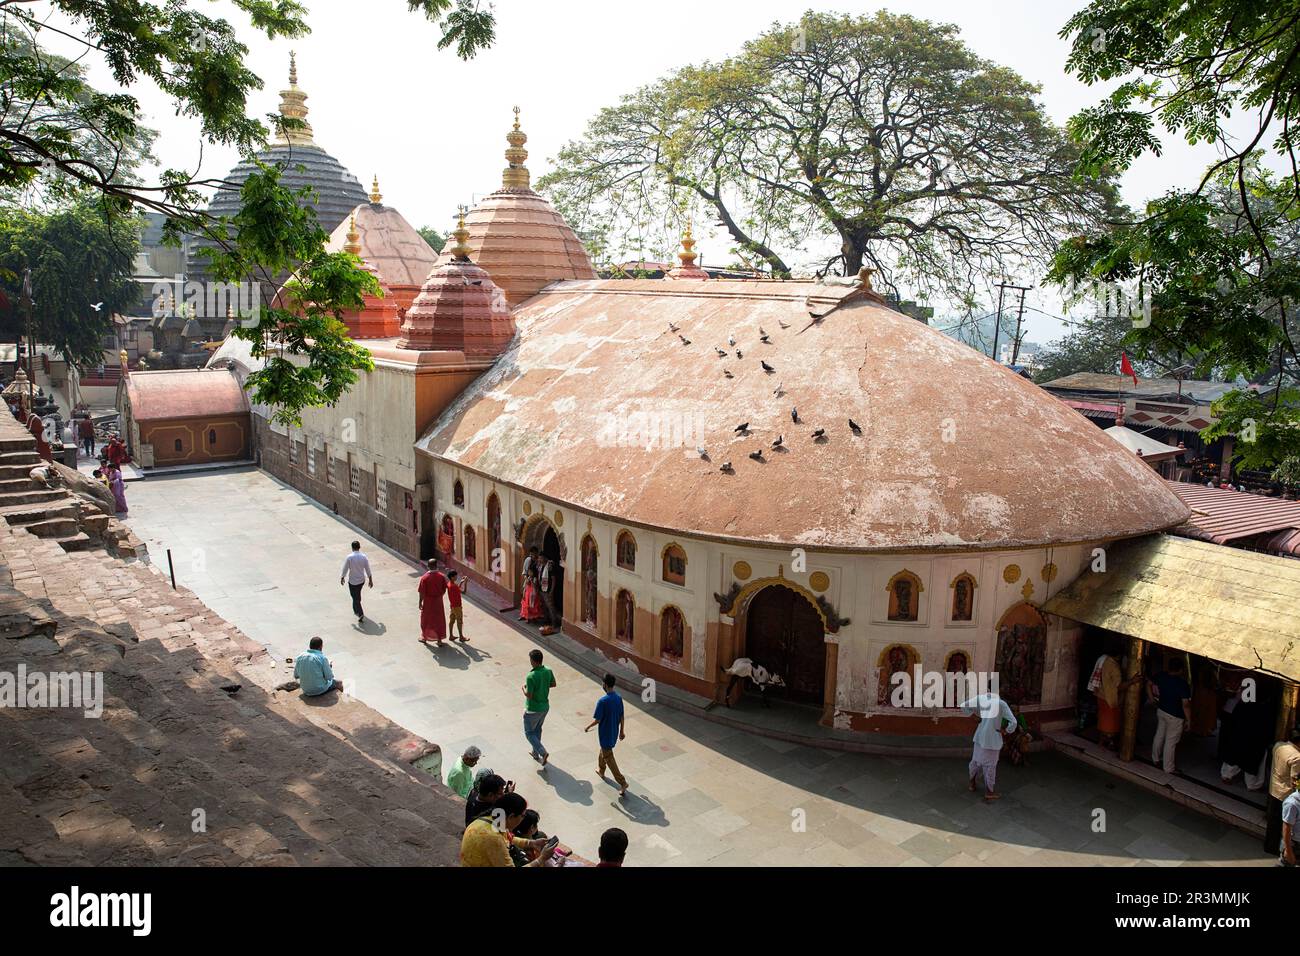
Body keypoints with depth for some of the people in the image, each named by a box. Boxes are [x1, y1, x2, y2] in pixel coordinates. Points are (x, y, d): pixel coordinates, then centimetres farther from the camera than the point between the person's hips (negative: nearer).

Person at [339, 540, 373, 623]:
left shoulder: (349, 557, -19)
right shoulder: (364, 557, -8)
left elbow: (345, 569, -11)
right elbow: (368, 570, -2)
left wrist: (342, 578, 6)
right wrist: (370, 580, 8)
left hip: (352, 581, -4)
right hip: (362, 580, 4)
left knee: (355, 598, 2)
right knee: (357, 595, 27)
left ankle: (361, 614, -9)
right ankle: (356, 610, 43)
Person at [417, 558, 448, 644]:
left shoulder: (424, 577, -18)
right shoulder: (442, 576, -10)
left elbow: (422, 592, -13)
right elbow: (444, 589, -1)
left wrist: (420, 602, -2)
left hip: (428, 601, -2)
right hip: (438, 601, 2)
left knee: (426, 619, 17)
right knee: (439, 620, 13)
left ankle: (424, 638, 29)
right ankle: (439, 639, 17)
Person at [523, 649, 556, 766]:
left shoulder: (531, 676, -30)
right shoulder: (548, 671, -9)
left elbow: (529, 695, -25)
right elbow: (553, 684, 7)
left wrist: (524, 688, -6)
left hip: (533, 709, -7)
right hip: (545, 706, 7)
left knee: (529, 732, 13)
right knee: (537, 729, 27)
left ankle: (543, 753, -1)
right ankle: (535, 753, 40)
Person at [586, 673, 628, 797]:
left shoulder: (602, 701, -26)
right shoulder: (619, 698, -5)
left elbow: (597, 720, -20)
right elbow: (621, 717, 4)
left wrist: (588, 727, -2)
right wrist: (622, 731, 16)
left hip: (605, 734, -7)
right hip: (614, 732, 7)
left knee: (609, 758, 2)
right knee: (604, 750, 31)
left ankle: (622, 782, -2)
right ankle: (601, 770, 50)